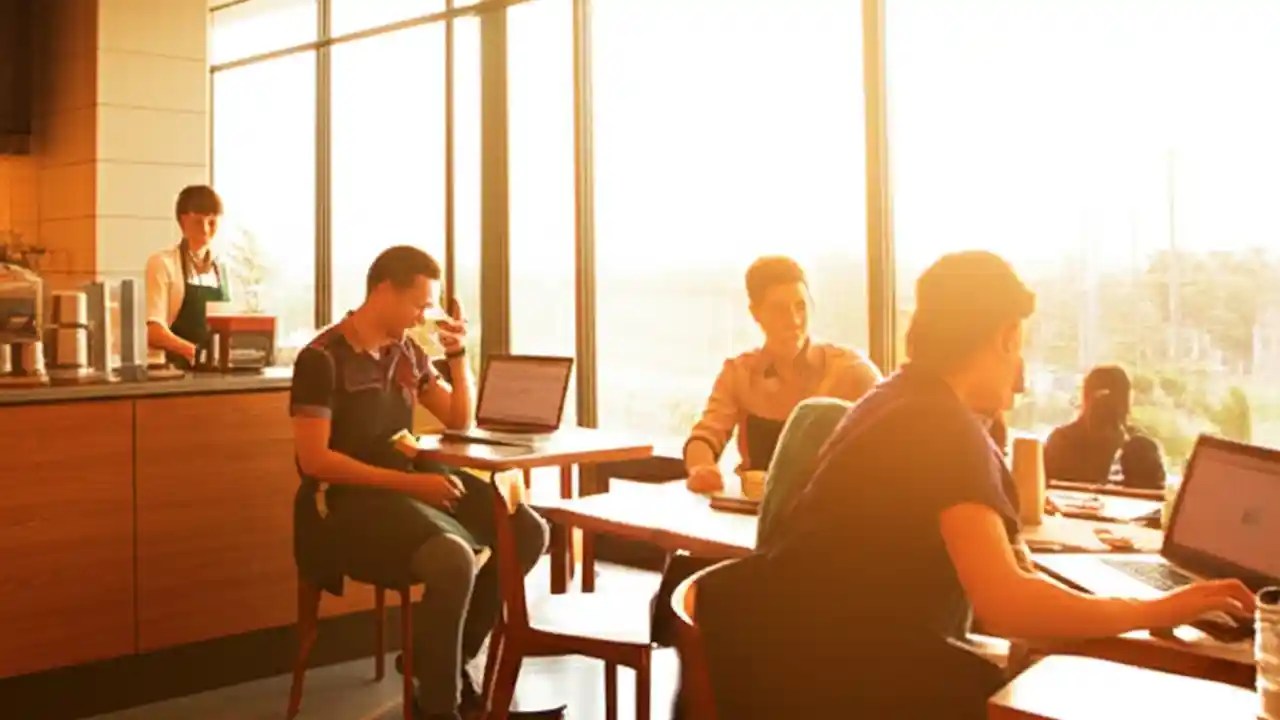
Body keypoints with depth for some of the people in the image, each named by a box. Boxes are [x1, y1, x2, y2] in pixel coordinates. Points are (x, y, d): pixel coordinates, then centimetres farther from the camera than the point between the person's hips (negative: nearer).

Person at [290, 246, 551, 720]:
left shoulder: (407, 353, 10)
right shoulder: (322, 358, -12)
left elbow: (460, 420, 17)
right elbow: (314, 459, -18)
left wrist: (458, 354, 1)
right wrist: (410, 482, -23)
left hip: (407, 484, 8)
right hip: (347, 499, -7)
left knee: (527, 532, -7)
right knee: (453, 558, -33)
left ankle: (448, 658, 7)